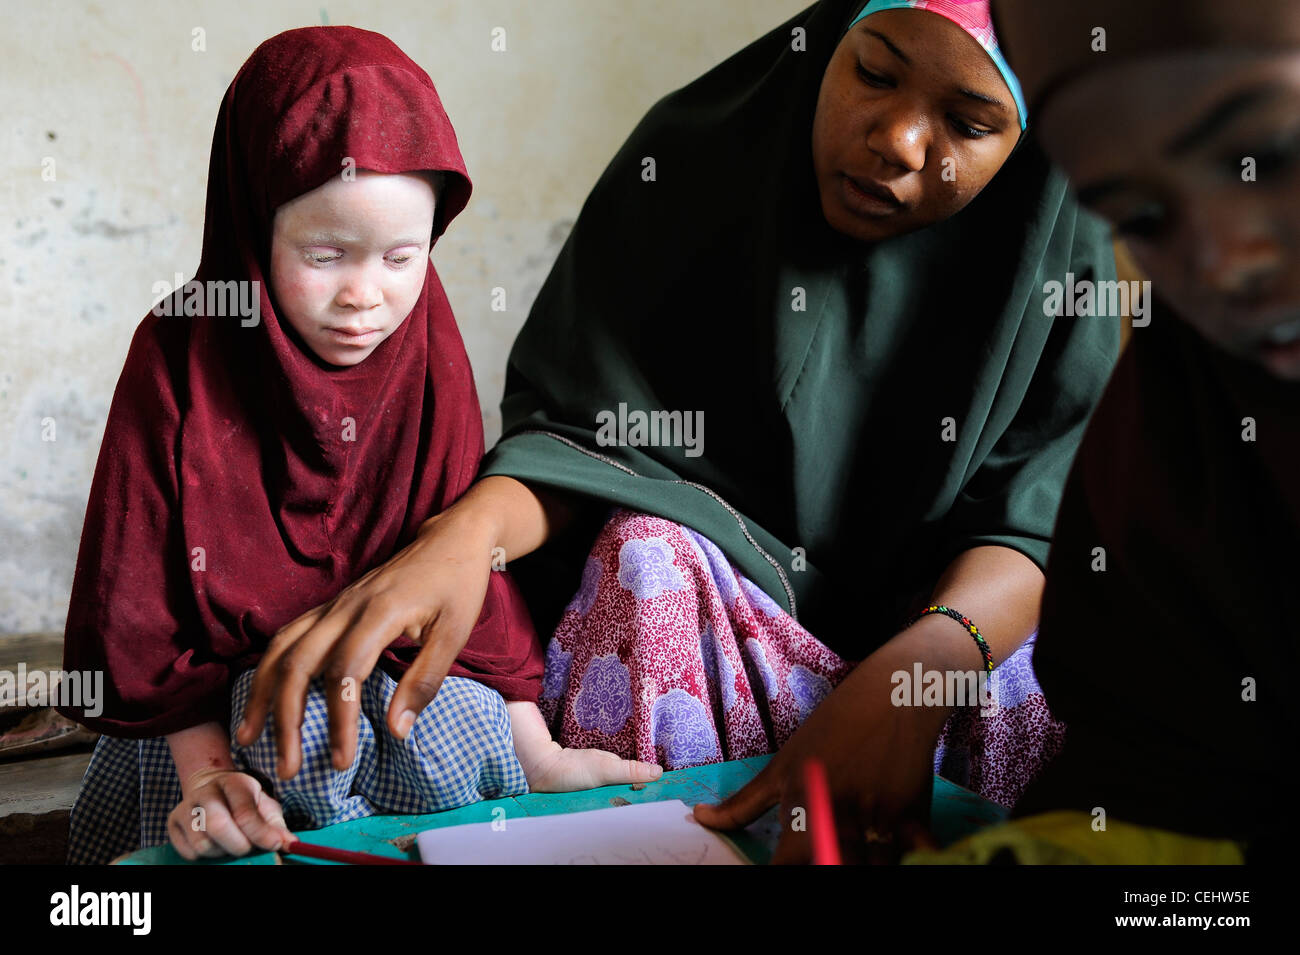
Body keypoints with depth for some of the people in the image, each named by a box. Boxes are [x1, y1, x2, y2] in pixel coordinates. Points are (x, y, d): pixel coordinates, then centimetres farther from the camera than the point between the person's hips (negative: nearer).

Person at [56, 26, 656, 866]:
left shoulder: (426, 353, -5)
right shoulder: (180, 356, -12)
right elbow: (138, 581, -9)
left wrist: (532, 748, -8)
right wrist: (204, 764, -18)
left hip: (399, 668, 3)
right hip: (224, 694, -3)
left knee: (465, 733, -25)